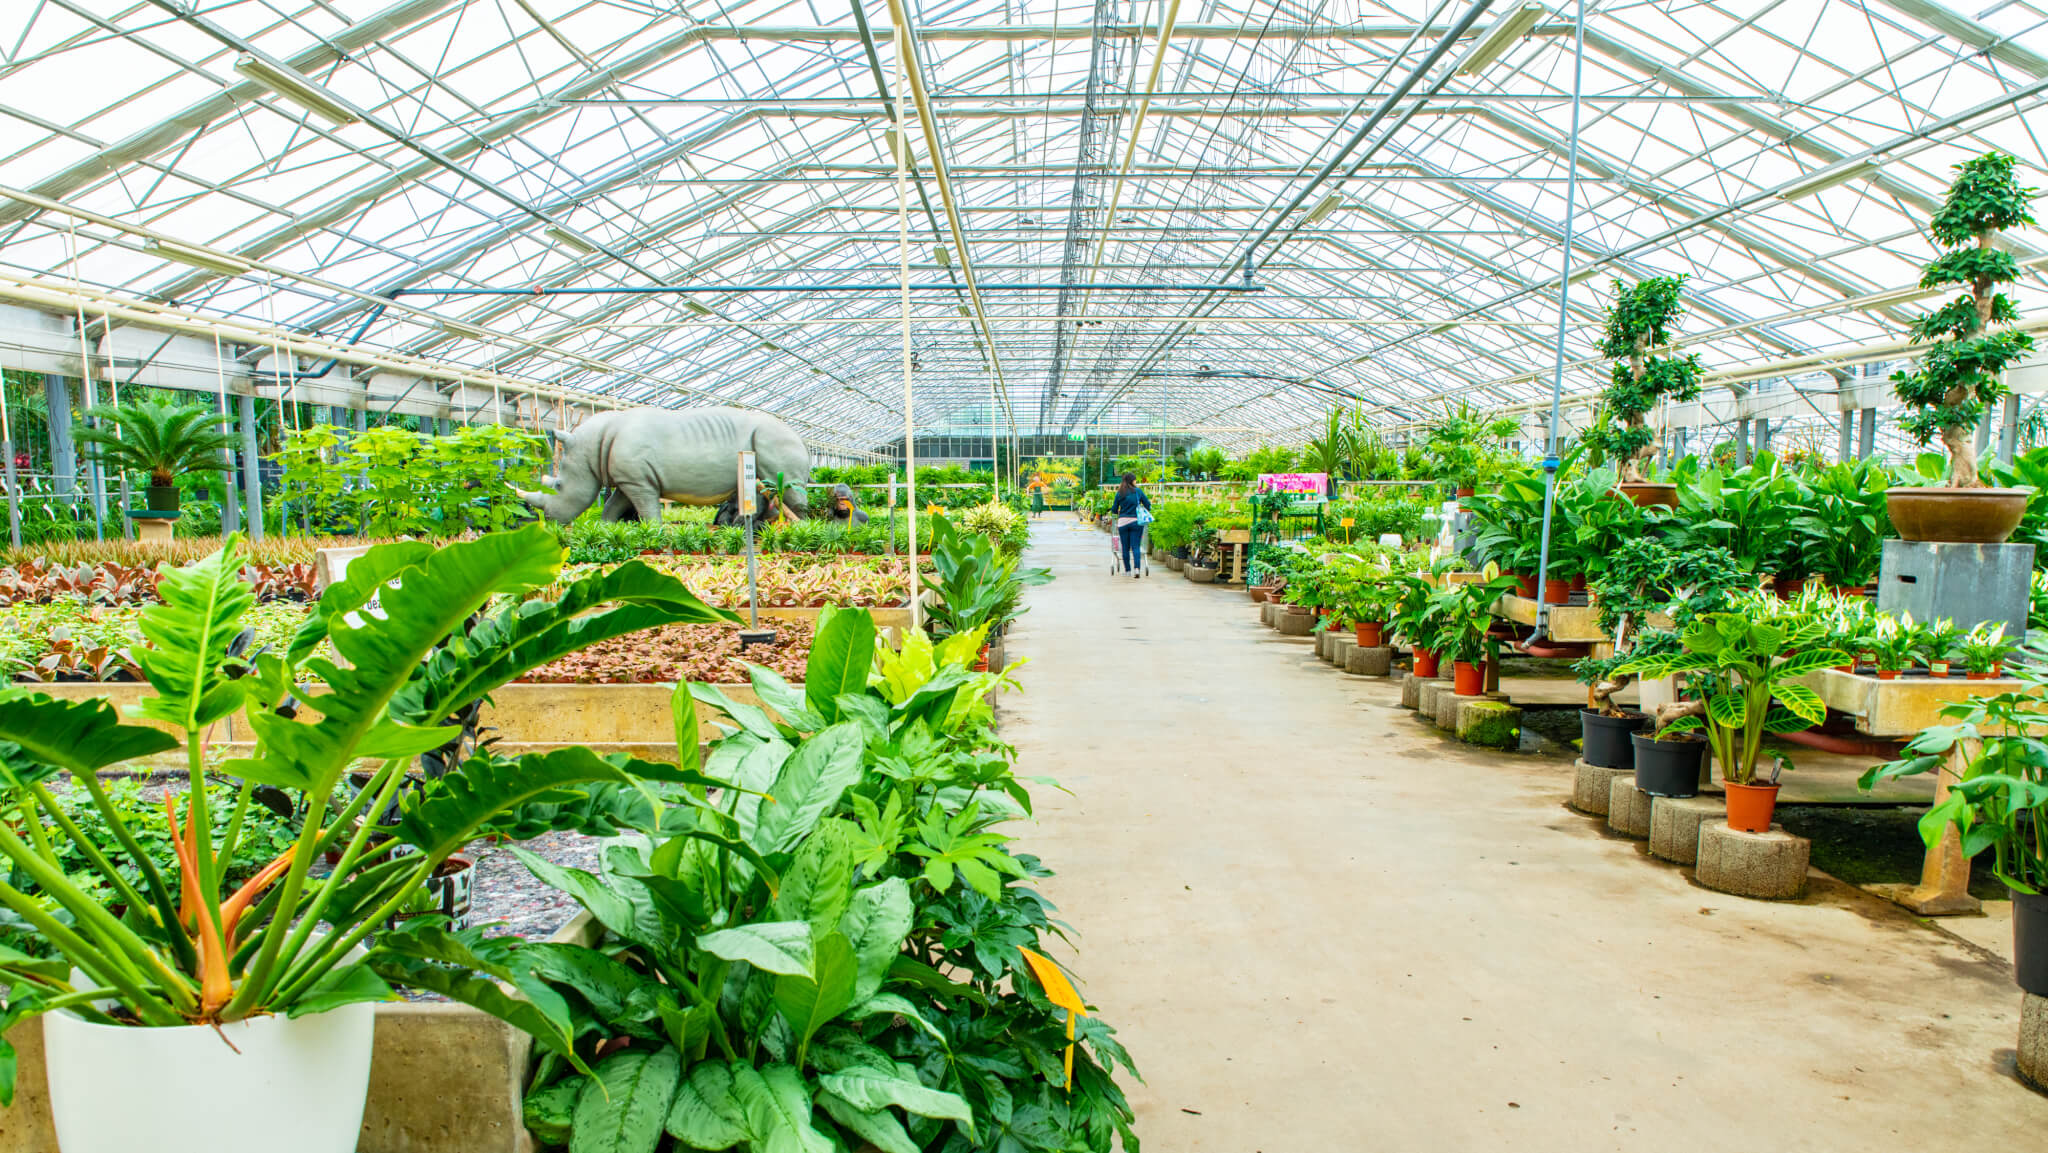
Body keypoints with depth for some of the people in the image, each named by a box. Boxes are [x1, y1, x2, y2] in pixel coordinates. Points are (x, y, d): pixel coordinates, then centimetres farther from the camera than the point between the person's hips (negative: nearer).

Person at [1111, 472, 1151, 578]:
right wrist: (1145, 513, 23)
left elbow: (1114, 510, 8)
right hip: (1136, 522, -1)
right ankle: (1136, 568, -18)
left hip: (1123, 522, 1)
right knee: (1135, 546, -1)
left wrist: (1112, 511, 31)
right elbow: (1147, 505, 4)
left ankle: (1128, 571, 12)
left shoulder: (1119, 493, 4)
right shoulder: (1138, 491, 1)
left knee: (1125, 548, 8)